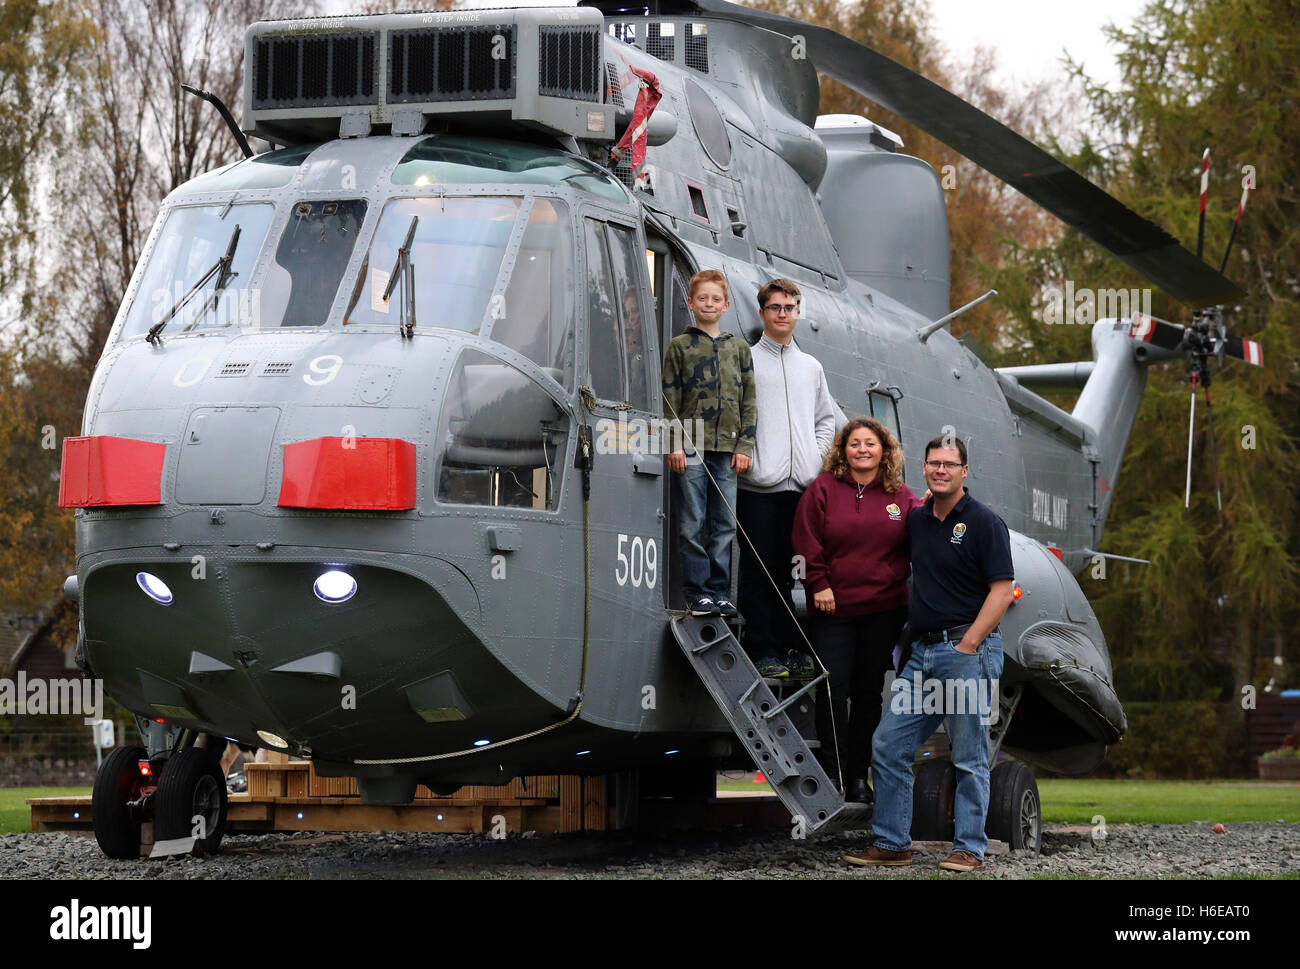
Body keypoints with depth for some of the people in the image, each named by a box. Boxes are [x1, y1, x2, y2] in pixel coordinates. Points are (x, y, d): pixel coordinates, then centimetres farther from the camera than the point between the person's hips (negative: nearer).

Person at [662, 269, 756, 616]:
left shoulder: (739, 349, 14)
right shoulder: (680, 346, 6)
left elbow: (749, 400, 12)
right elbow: (670, 399, 2)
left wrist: (745, 445, 3)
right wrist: (674, 444, -6)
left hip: (727, 448, 3)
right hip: (691, 447, -3)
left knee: (724, 524, 2)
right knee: (693, 524, -4)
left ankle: (720, 591, 7)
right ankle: (697, 592, -1)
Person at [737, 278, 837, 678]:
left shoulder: (811, 367, 18)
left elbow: (825, 419, 24)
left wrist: (817, 458, 9)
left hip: (801, 484, 4)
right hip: (758, 484, -4)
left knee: (785, 569, 8)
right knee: (759, 570, -4)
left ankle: (790, 646, 12)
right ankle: (764, 650, -2)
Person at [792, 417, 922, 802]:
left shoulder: (901, 497, 8)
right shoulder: (823, 489, 1)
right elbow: (806, 540, -1)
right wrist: (819, 584, -6)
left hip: (885, 608, 2)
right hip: (834, 609, -2)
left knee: (869, 691, 7)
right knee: (833, 690, -6)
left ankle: (859, 775, 14)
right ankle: (833, 775, 0)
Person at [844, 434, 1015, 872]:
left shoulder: (984, 522, -7)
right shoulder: (917, 520, 13)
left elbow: (1002, 590, -11)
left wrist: (968, 645, -15)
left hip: (968, 649, -7)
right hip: (923, 651, 7)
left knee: (969, 758, -2)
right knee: (888, 746, 5)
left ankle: (969, 848, 5)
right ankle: (892, 843, 11)